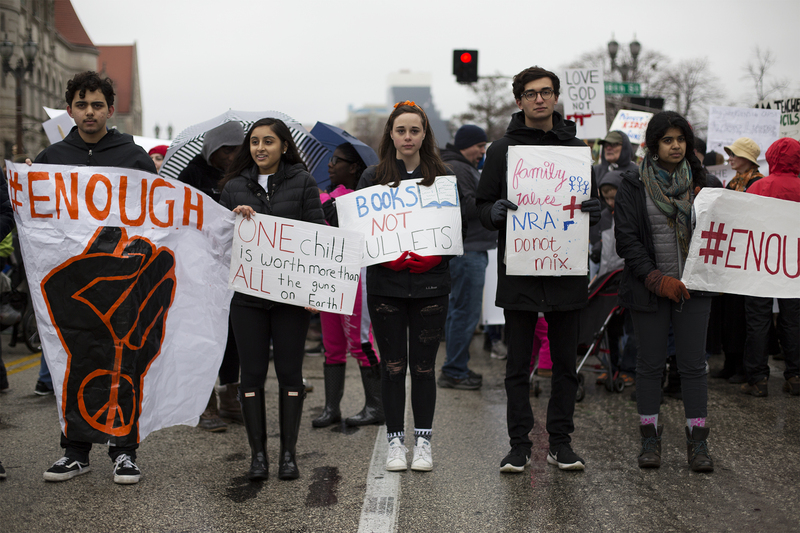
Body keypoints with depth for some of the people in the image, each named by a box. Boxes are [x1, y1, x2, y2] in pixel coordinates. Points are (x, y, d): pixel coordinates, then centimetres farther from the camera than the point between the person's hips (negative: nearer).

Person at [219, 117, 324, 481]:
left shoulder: (302, 182, 4)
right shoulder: (234, 186, 10)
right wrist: (234, 218, -9)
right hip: (247, 292, 2)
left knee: (290, 371, 3)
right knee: (252, 372, 3)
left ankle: (288, 453, 11)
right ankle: (257, 454, 11)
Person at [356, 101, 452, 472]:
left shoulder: (442, 177, 6)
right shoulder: (372, 178, 6)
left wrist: (431, 257, -11)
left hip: (431, 284, 0)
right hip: (386, 285, 0)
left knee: (424, 365, 3)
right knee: (392, 364, 2)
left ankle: (423, 442, 12)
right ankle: (395, 441, 12)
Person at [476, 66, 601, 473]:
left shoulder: (575, 149, 9)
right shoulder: (502, 150, 4)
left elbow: (591, 202, 14)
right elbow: (483, 207, 4)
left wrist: (593, 210, -9)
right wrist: (494, 212, -19)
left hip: (566, 271, 2)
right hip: (518, 271, -2)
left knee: (565, 362, 8)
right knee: (518, 364, 4)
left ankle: (560, 442, 19)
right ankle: (520, 443, 13)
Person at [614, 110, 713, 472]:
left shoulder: (699, 182, 8)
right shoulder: (633, 187, 0)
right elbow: (626, 239, -6)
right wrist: (657, 279, -14)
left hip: (693, 288, 2)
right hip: (649, 290, -2)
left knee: (693, 363, 1)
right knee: (650, 363, 5)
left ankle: (697, 441, 8)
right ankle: (650, 438, 16)